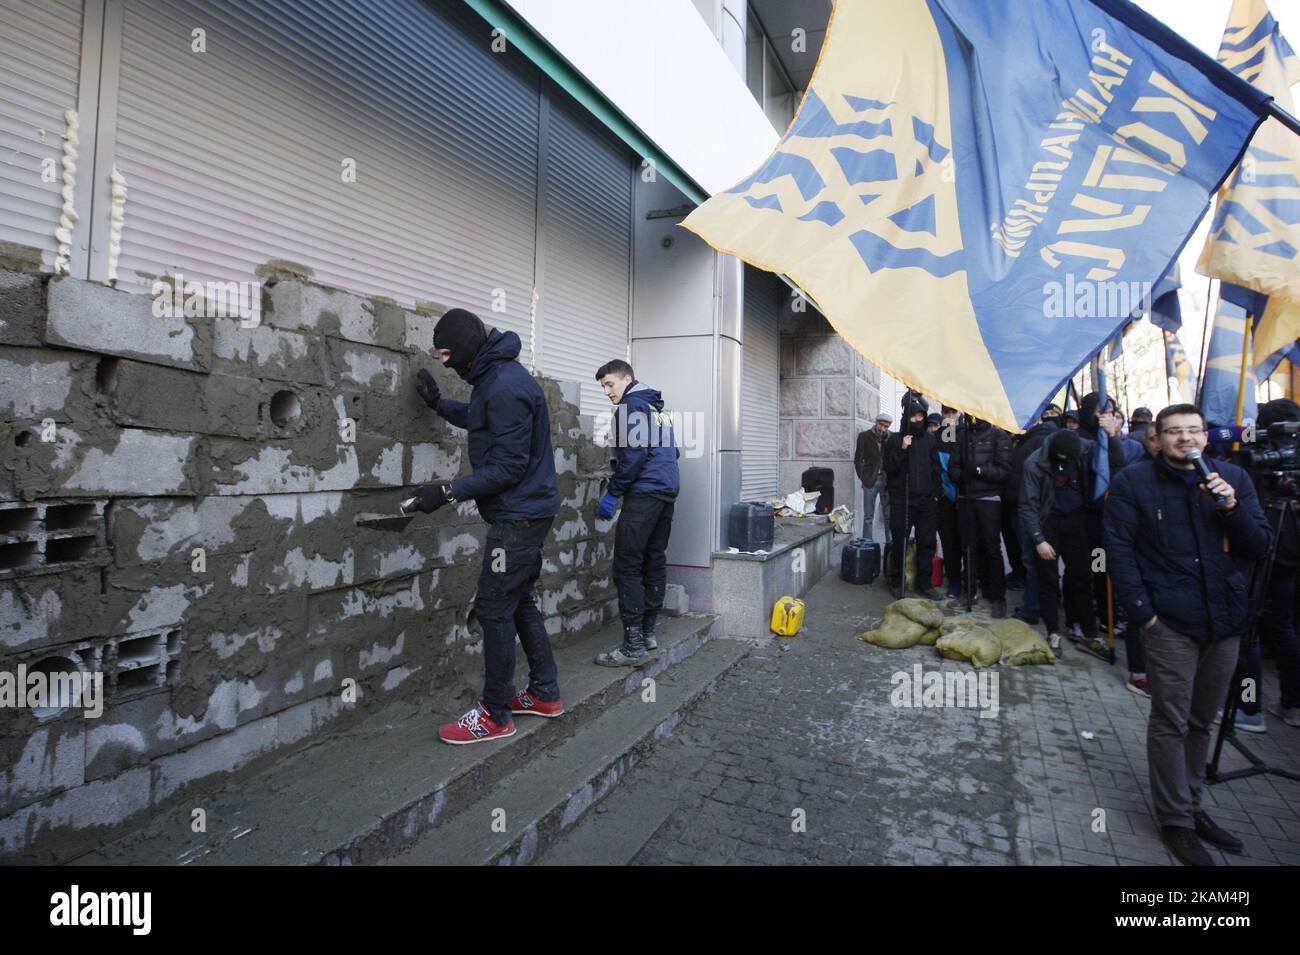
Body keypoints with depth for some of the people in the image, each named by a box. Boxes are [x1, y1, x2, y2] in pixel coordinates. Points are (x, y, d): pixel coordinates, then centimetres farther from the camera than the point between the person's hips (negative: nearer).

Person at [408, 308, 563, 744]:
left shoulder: (505, 387, -22)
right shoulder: (496, 377, 11)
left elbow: (508, 467, -23)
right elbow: (481, 421, 29)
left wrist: (448, 492, -22)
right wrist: (439, 403, 18)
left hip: (519, 515, -11)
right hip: (526, 511, 11)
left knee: (495, 608, -3)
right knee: (520, 601, 17)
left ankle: (495, 716, 9)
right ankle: (545, 694, 28)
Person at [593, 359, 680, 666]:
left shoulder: (631, 405, -4)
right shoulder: (656, 407, 23)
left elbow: (634, 454, -15)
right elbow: (672, 451, 25)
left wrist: (612, 493, -12)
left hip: (644, 492, -10)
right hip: (668, 491, 10)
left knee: (627, 565, -8)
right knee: (655, 560, 11)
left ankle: (634, 645, -9)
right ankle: (648, 633, 18)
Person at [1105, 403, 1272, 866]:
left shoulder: (1233, 478, 7)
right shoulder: (1133, 481, -4)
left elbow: (1260, 546, 6)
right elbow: (1119, 549, -6)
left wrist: (1233, 508, -12)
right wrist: (1142, 612, -12)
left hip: (1225, 620, 4)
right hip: (1171, 622, -4)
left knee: (1201, 721, 16)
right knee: (1171, 723, 1)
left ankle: (1191, 806, 31)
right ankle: (1176, 821, 14)